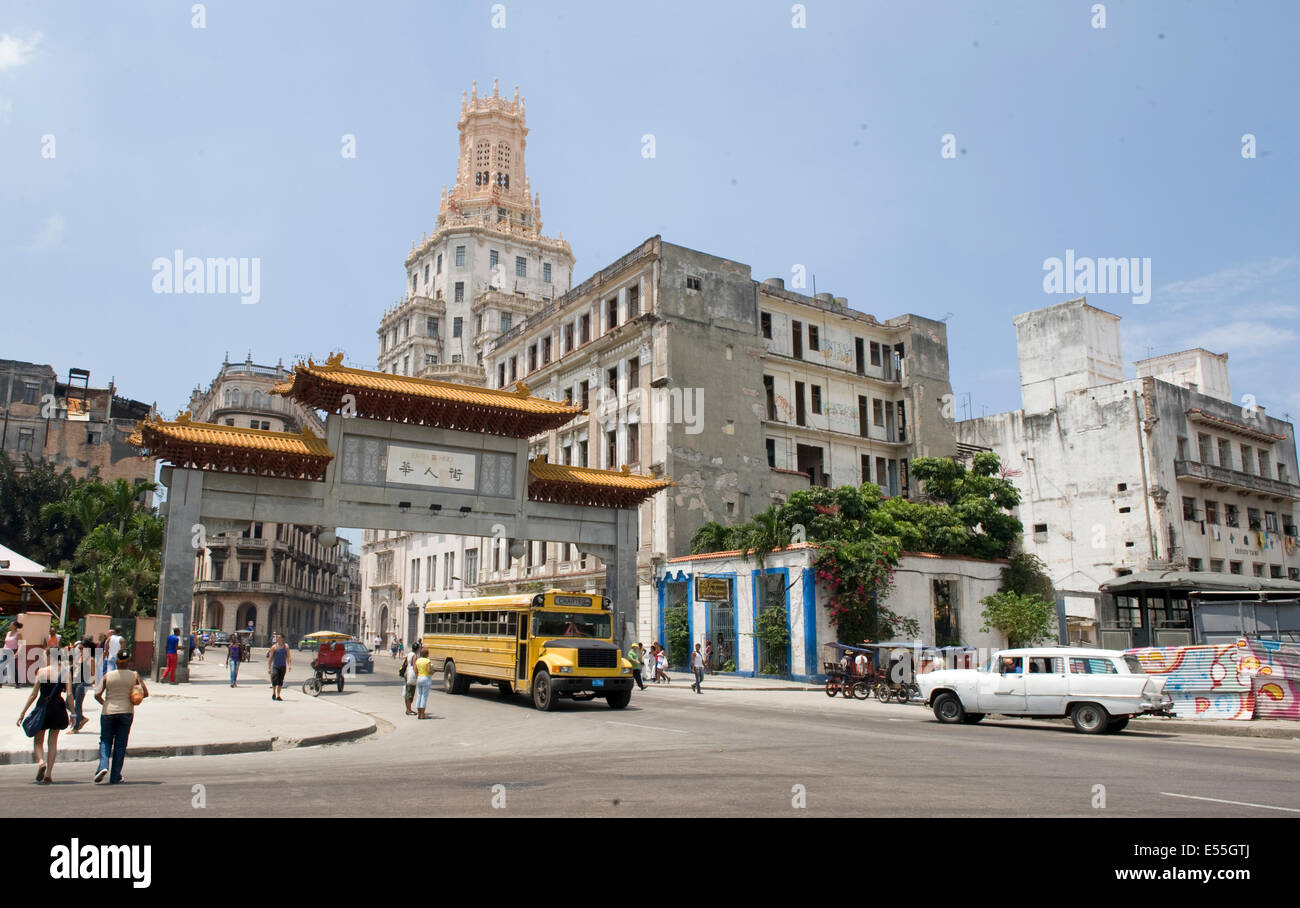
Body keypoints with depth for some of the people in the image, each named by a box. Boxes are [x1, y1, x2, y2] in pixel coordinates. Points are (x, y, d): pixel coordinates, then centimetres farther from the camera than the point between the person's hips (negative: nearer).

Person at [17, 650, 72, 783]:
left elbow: (34, 694, -3)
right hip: (58, 707, 1)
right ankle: (48, 774, 7)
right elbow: (69, 694, -5)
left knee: (38, 741, 13)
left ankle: (40, 761, -16)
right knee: (53, 741, 10)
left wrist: (23, 712, 4)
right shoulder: (66, 671, -1)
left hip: (43, 707, -1)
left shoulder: (42, 671, -2)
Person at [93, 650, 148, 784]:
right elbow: (145, 693, -5)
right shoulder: (135, 676, 0)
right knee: (120, 744, 7)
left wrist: (105, 703, 12)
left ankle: (103, 766, -9)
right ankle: (115, 777, 8)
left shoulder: (107, 676, 0)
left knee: (105, 741, 15)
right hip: (126, 712, 0)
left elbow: (97, 695, -5)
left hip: (108, 712, 0)